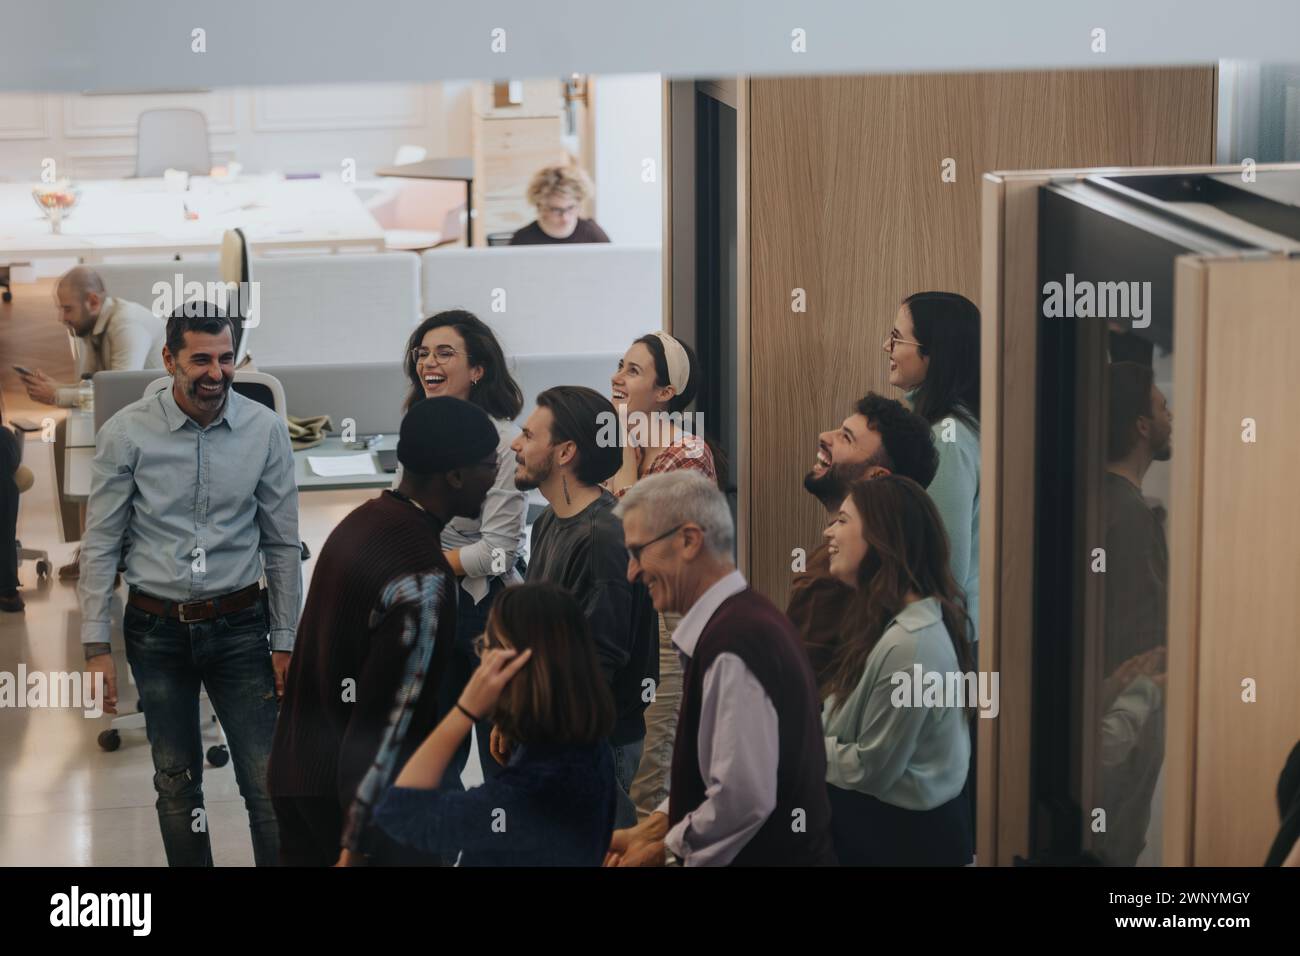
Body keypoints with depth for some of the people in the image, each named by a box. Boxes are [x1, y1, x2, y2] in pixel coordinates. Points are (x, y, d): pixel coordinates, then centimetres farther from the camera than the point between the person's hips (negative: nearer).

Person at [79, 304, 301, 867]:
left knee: (267, 785, -2)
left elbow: (282, 544, 3)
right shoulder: (126, 434, -7)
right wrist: (96, 647, -5)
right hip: (157, 630, 0)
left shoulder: (266, 429, -4)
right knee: (176, 784, 11)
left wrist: (285, 641, 3)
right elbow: (100, 544, -2)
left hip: (239, 627, 0)